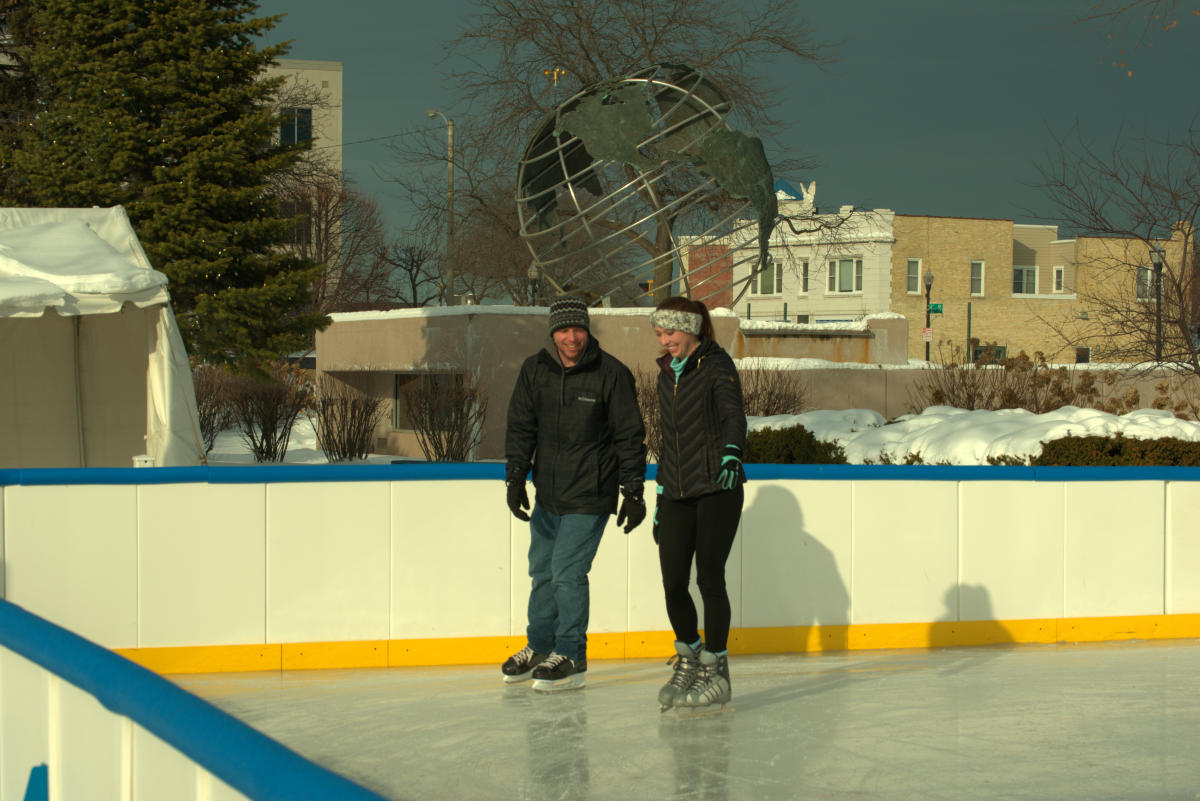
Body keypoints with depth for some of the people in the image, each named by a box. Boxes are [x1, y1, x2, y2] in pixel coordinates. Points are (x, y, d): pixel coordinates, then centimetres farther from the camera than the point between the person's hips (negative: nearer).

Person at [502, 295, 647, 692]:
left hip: (589, 498, -5)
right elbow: (520, 427, 4)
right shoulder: (534, 371, 1)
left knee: (568, 573, -8)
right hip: (546, 495, 5)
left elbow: (629, 436, -7)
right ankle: (540, 647, 31)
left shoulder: (612, 375, -11)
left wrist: (633, 492, -7)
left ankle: (570, 658, 4)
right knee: (542, 571, 15)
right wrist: (516, 477, -6)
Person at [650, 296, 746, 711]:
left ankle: (716, 672, 1)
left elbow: (734, 415, -18)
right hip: (678, 493, 6)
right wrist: (661, 497, 21)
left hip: (717, 489, -6)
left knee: (709, 576, -8)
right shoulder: (666, 374, 16)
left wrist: (731, 455, -38)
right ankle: (687, 660, 22)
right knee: (673, 582, 1)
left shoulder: (716, 364, -4)